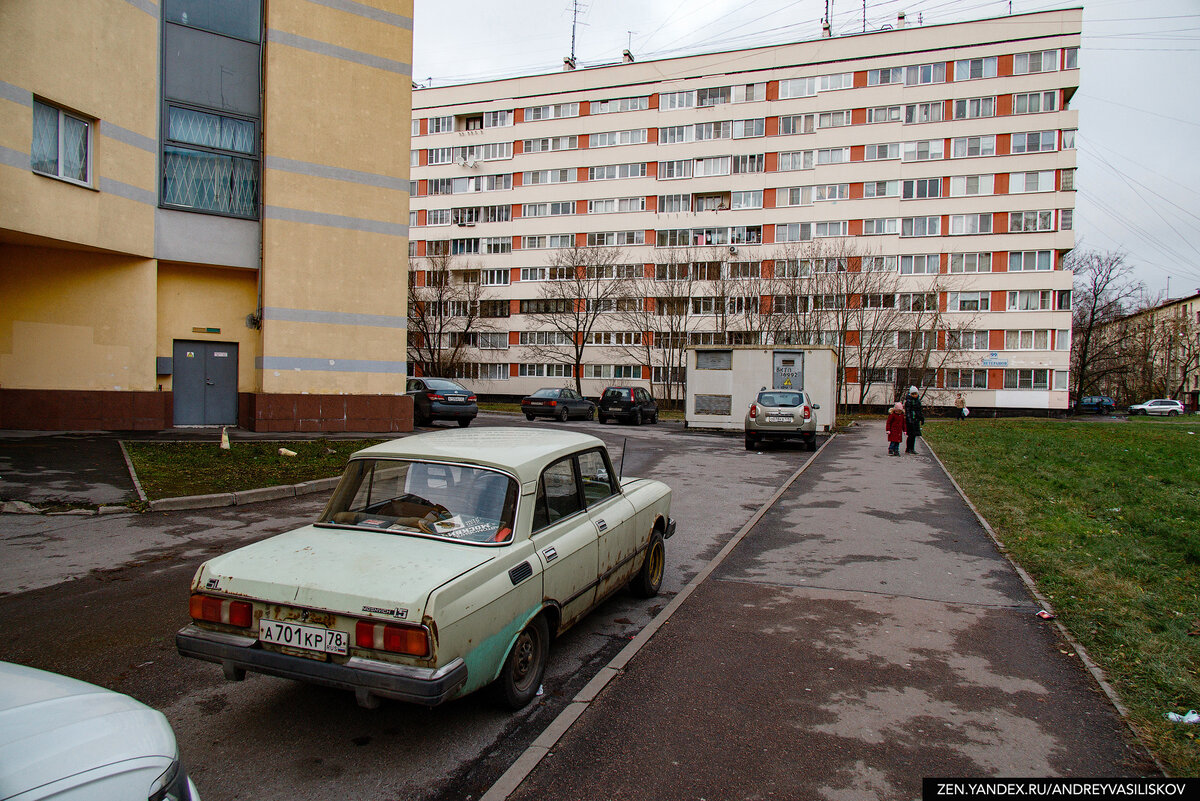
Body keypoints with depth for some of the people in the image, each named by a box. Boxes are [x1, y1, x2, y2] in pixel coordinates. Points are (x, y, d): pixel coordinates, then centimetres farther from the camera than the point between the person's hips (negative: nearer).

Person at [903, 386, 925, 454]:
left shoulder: (917, 399, 14)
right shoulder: (908, 400, -12)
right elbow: (907, 411, -17)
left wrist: (922, 418, 24)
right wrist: (909, 419, -23)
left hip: (916, 420, 9)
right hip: (911, 419, -9)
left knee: (914, 434, 10)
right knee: (911, 434, -9)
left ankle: (912, 449, 17)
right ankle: (908, 449, -2)